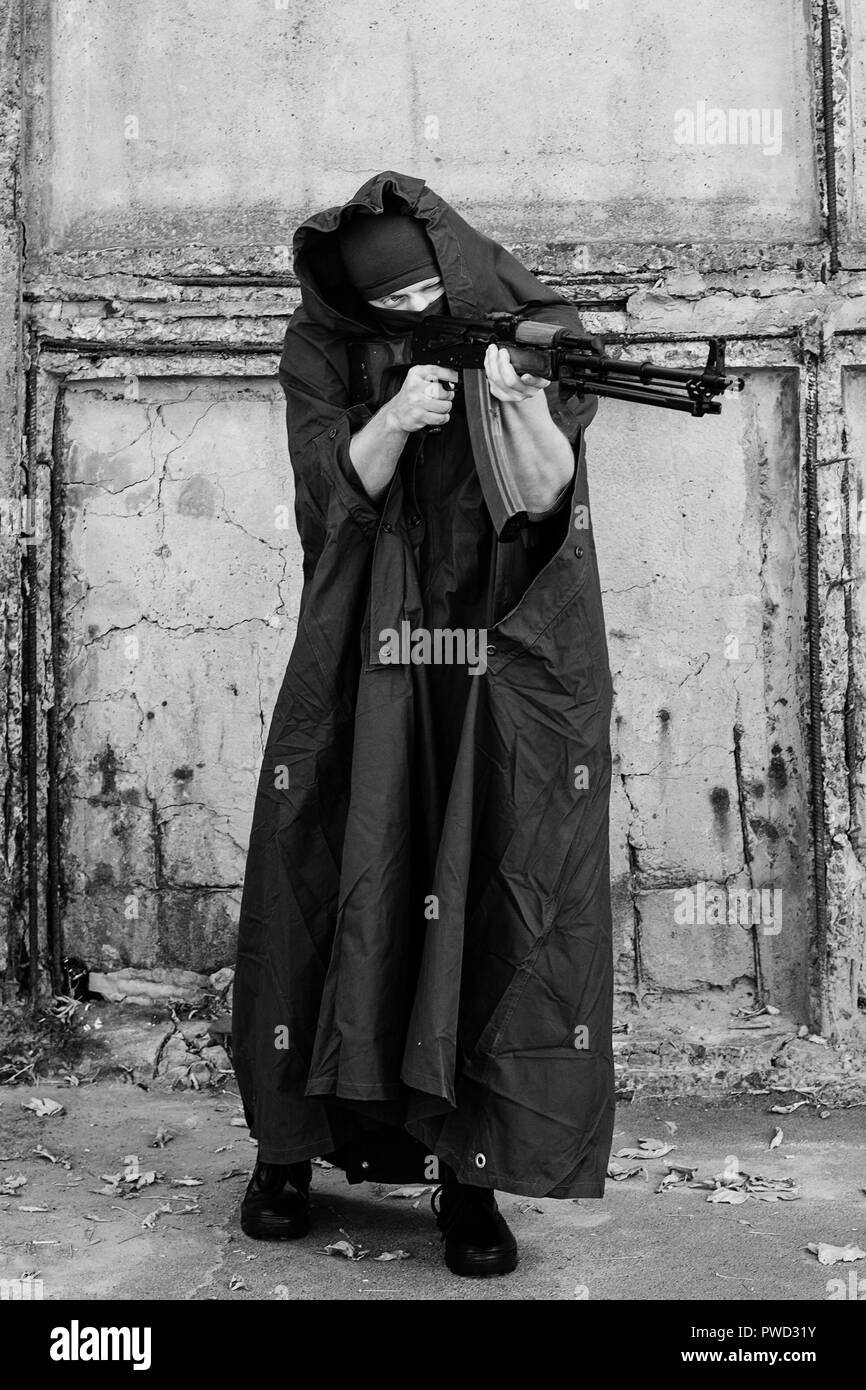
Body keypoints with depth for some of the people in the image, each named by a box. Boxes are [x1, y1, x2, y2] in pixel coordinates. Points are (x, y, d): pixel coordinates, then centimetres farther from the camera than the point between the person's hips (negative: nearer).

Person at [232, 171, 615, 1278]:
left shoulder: (543, 333, 0)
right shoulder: (322, 349, 1)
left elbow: (542, 494, -9)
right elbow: (335, 491, -7)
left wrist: (518, 403, -28)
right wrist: (396, 417, -25)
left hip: (512, 667, 0)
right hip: (365, 664, 1)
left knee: (504, 905, -5)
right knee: (326, 886, 2)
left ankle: (472, 1176, 6)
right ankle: (288, 1151, 20)